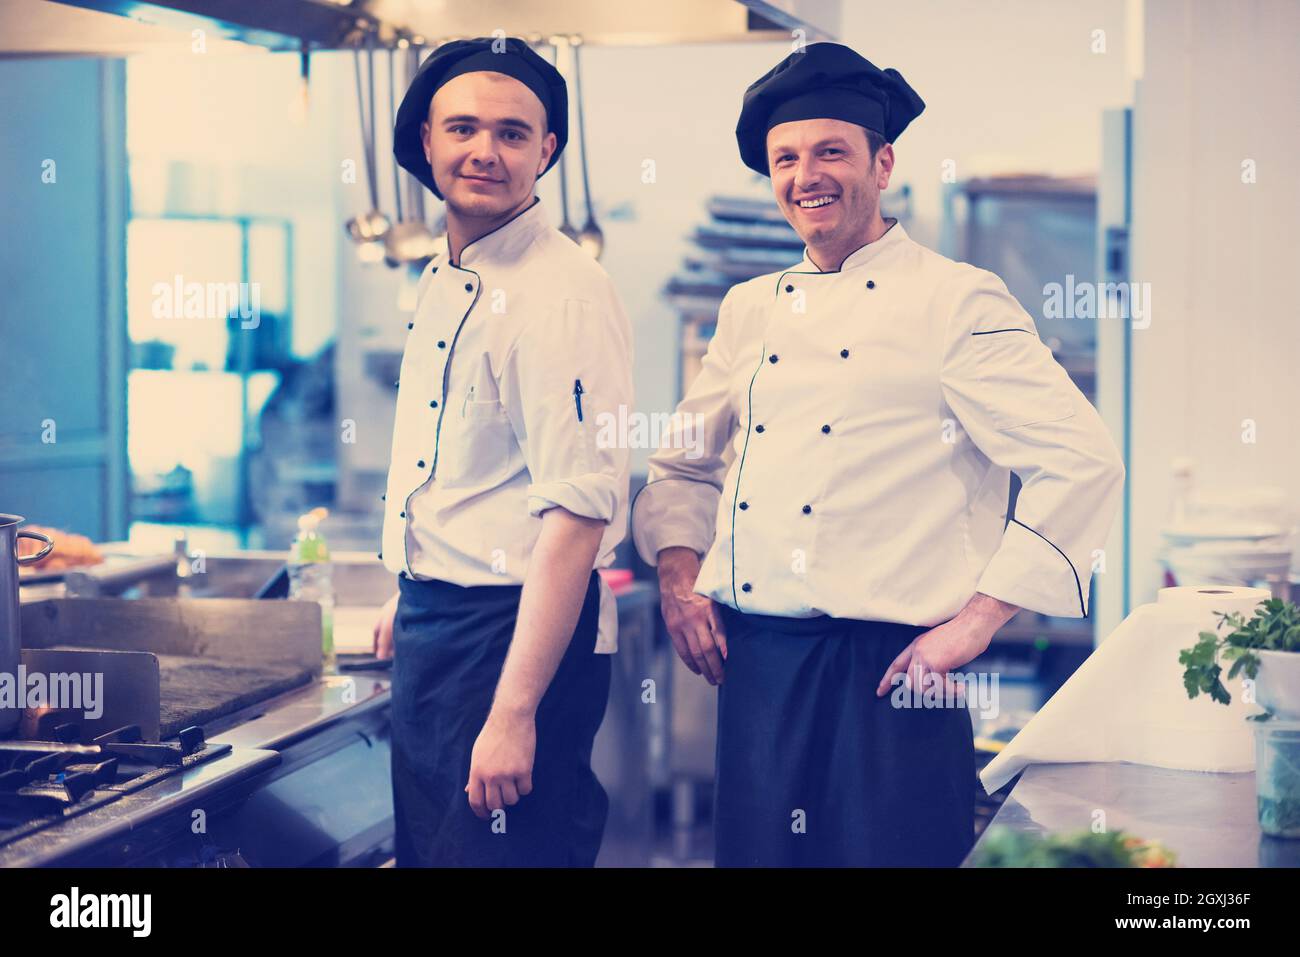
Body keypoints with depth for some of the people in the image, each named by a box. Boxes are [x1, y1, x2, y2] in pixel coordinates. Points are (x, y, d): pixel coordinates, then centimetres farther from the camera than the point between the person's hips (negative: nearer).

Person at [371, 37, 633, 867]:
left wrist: (514, 713, -27)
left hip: (520, 634, -9)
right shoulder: (444, 284, 9)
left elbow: (576, 516, -24)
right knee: (427, 845, 17)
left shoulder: (562, 294, -19)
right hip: (431, 630, 9)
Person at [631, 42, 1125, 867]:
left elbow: (1081, 465, -12)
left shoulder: (957, 300, -5)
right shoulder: (751, 310, 14)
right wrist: (679, 574, 4)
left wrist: (977, 621, -15)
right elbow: (683, 464, 23)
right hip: (752, 665, 6)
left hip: (888, 668, -5)